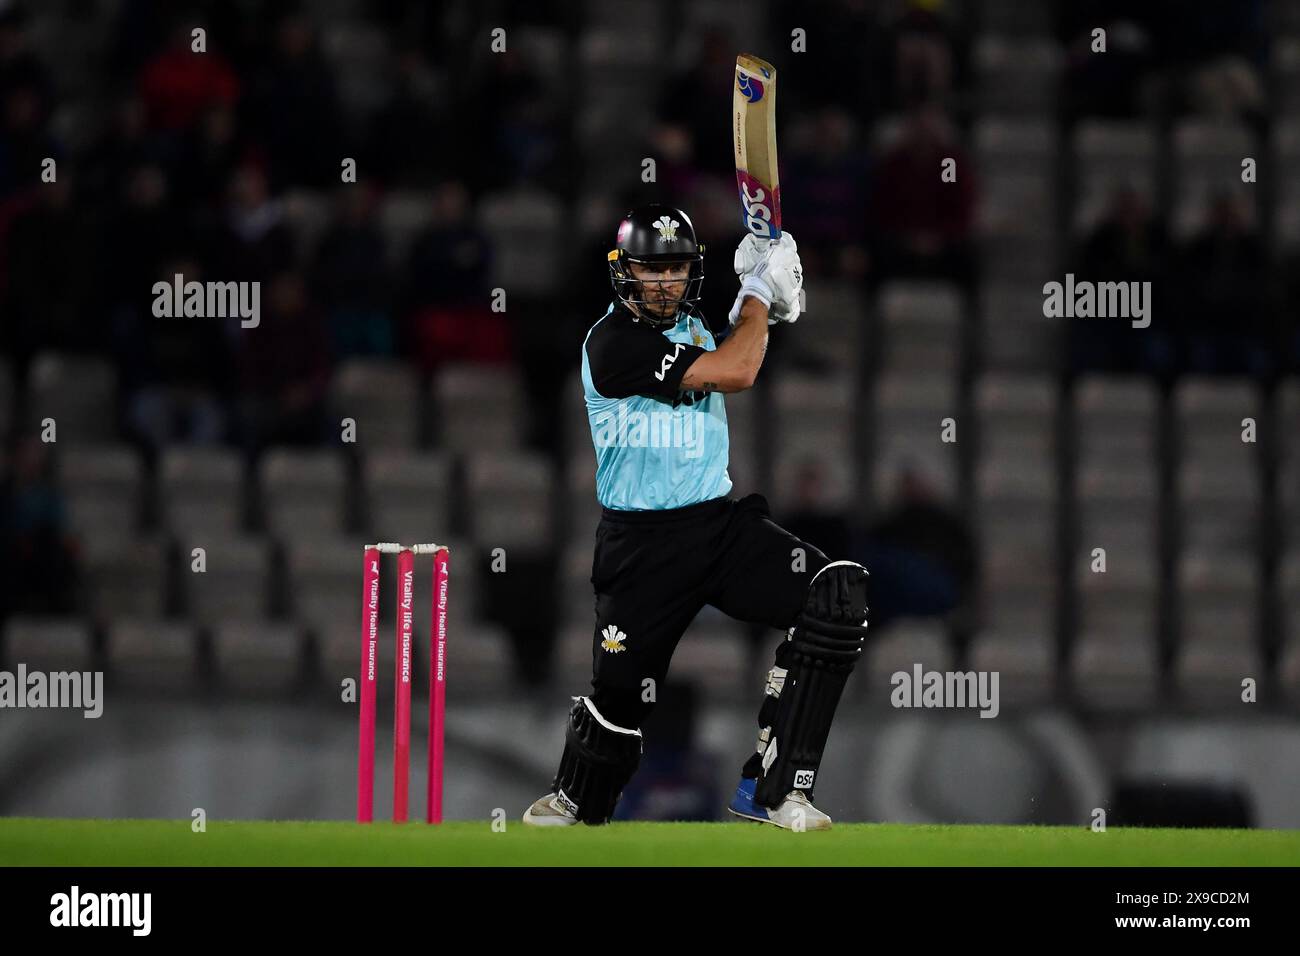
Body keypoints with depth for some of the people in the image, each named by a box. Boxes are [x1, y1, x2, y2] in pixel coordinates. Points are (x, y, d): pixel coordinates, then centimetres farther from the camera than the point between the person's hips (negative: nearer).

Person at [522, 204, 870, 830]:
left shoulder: (690, 324, 10)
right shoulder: (613, 341, -16)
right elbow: (735, 373, -21)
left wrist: (757, 292, 14)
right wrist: (759, 292, -6)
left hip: (720, 520, 6)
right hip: (642, 544, -6)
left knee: (836, 596, -17)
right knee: (621, 690, -2)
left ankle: (770, 790, -16)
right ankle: (575, 803, 33)